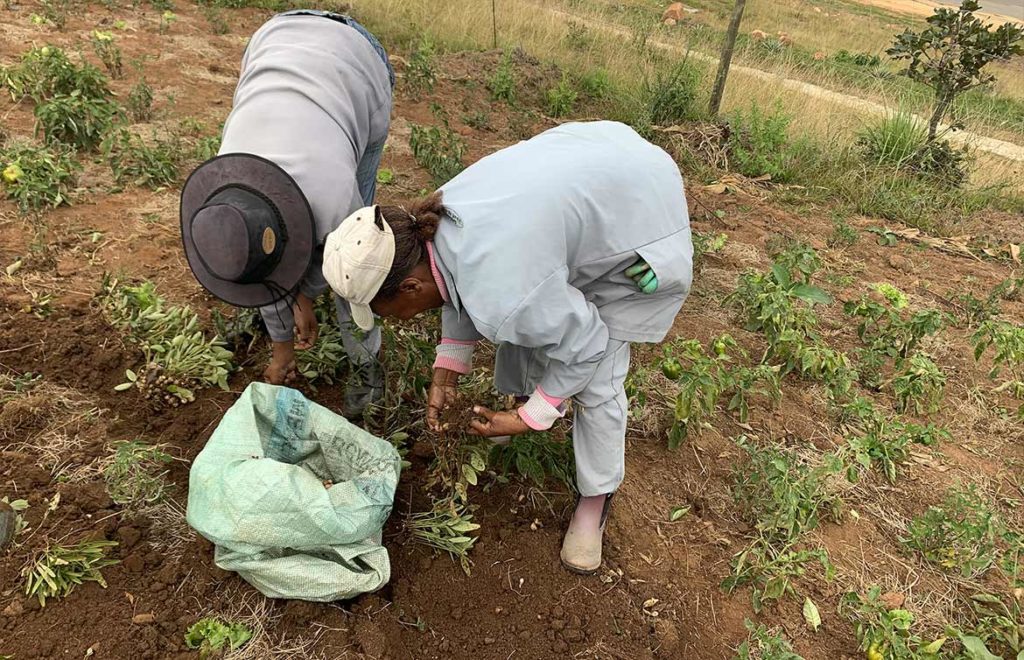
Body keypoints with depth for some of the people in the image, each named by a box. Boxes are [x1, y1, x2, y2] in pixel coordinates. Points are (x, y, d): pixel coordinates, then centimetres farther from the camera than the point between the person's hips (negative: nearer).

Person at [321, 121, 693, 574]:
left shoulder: (501, 295, -38)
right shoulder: (432, 223, -13)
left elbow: (584, 347, -22)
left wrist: (529, 420, -9)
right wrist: (445, 375, 5)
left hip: (641, 222, -8)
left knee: (596, 381, -3)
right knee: (523, 318, 16)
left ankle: (596, 499, 19)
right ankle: (522, 392, 44)